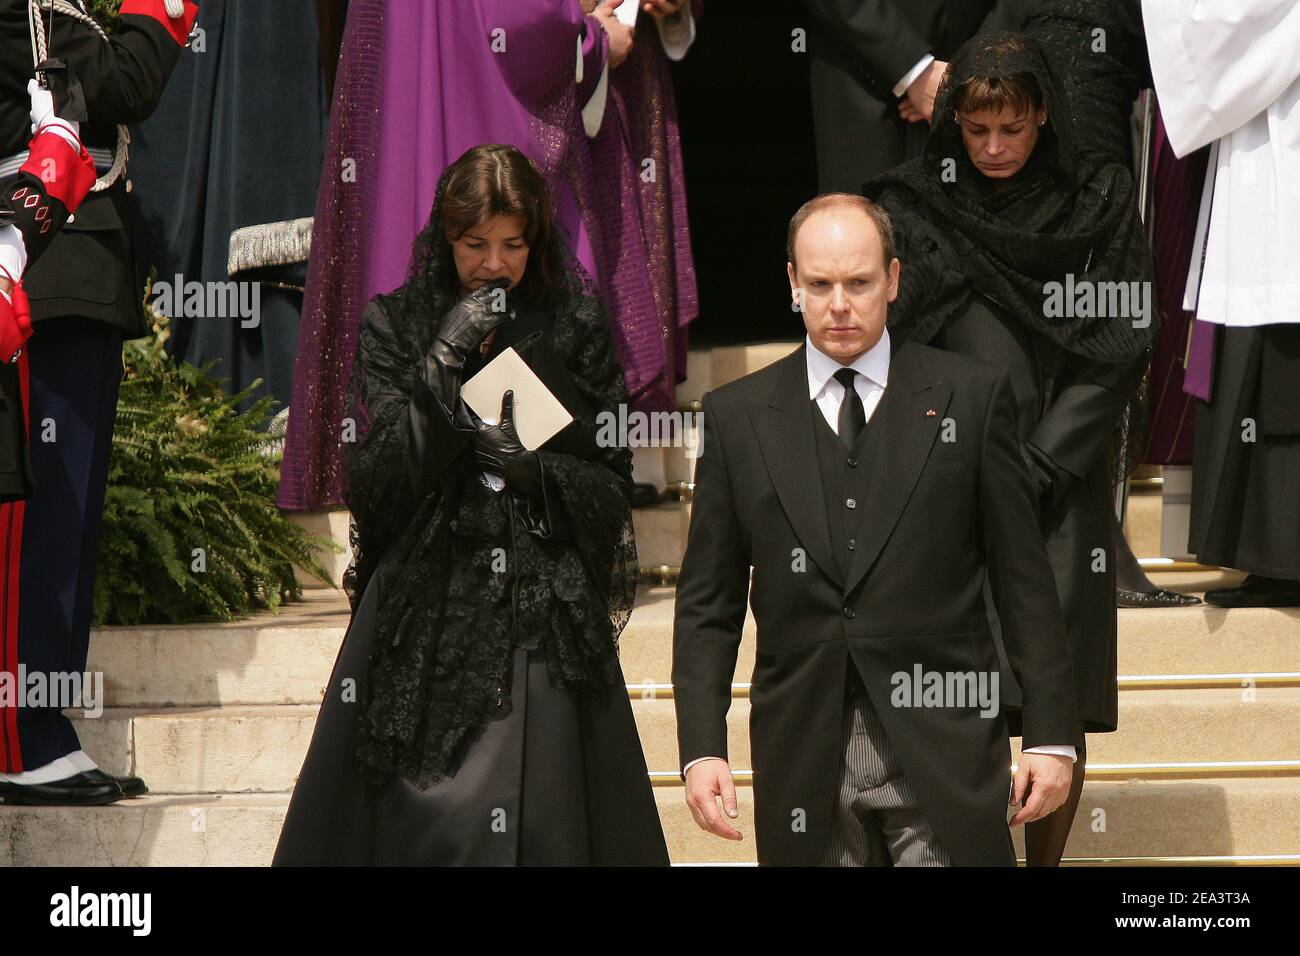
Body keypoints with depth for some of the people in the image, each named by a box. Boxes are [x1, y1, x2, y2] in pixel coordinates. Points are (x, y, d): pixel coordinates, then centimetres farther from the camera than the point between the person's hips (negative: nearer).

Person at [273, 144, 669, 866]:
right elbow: (374, 485, -5)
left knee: (541, 820, -6)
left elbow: (614, 484, 7)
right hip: (426, 616, 0)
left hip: (548, 612, 0)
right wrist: (442, 365, -13)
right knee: (419, 823, -4)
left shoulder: (578, 330, 7)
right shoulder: (394, 327, 6)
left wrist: (534, 468, -13)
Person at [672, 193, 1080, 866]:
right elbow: (707, 603, 8)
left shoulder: (972, 397, 5)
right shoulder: (736, 414, 8)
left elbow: (1024, 582, 5)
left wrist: (1051, 734, 1)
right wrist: (701, 748, -2)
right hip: (803, 755, 1)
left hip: (942, 749, -1)